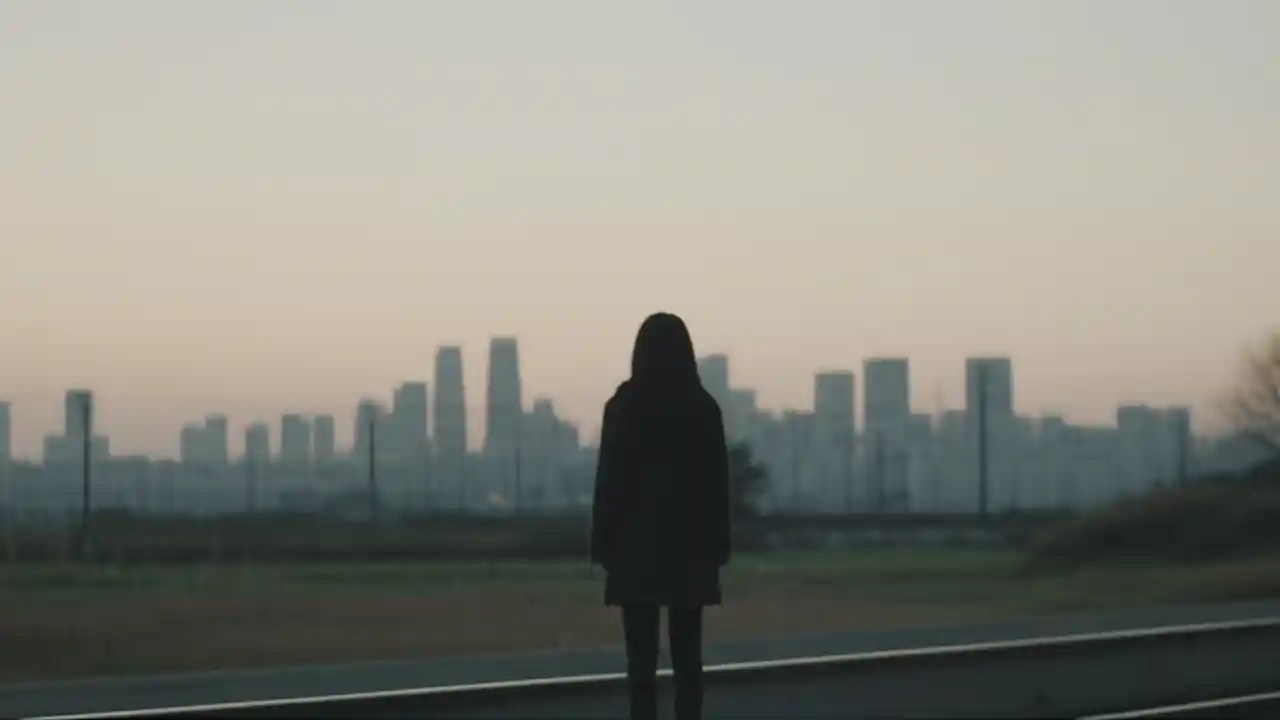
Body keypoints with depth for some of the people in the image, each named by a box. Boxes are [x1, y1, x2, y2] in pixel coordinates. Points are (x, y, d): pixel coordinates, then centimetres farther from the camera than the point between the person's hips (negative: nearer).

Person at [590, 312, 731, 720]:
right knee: (687, 657, 5)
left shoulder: (623, 407, -5)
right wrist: (717, 548, 9)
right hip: (691, 547, 2)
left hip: (637, 546, -2)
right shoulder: (703, 407, 1)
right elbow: (717, 483, 3)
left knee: (642, 657, -1)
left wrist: (603, 545, 1)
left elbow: (609, 481, -4)